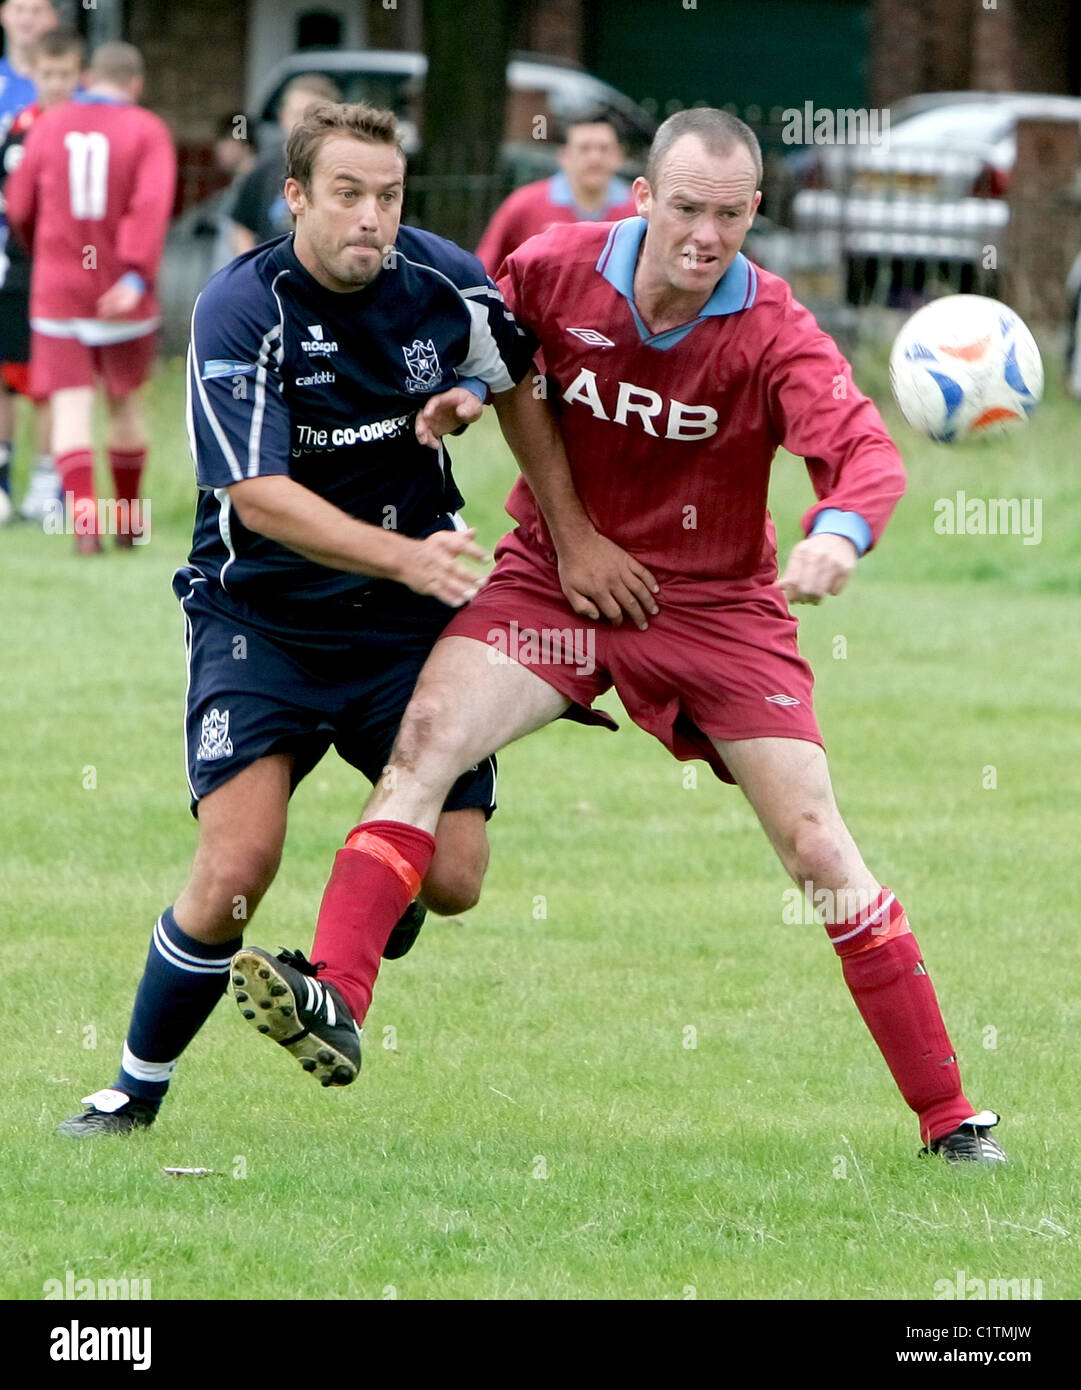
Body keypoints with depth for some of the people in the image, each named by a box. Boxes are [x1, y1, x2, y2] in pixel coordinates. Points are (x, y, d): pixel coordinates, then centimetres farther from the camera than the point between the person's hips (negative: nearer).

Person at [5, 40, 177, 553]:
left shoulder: (49, 127, 4)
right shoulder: (147, 132, -3)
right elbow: (152, 203, -19)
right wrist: (137, 276, -27)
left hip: (57, 292, 0)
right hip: (124, 295, 0)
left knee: (70, 405, -3)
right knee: (125, 401, 16)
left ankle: (84, 518, -22)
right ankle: (128, 523, 28)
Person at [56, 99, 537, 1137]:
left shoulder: (445, 281, -5)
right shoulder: (239, 309, -17)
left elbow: (527, 372, 16)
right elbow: (261, 498, -23)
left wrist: (463, 401, -6)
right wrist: (402, 555, -32)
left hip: (408, 621, 4)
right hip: (262, 614, -3)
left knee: (451, 880, -5)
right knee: (237, 867, -19)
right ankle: (136, 1090, 0)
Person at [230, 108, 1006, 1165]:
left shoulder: (773, 334, -19)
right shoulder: (554, 272, -13)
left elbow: (865, 451, -34)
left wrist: (838, 535, -56)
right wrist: (569, 532, 1)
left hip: (720, 604, -2)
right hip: (563, 576, 2)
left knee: (819, 853, -5)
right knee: (427, 731, -23)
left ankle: (949, 1119, 4)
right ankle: (334, 1004, -30)